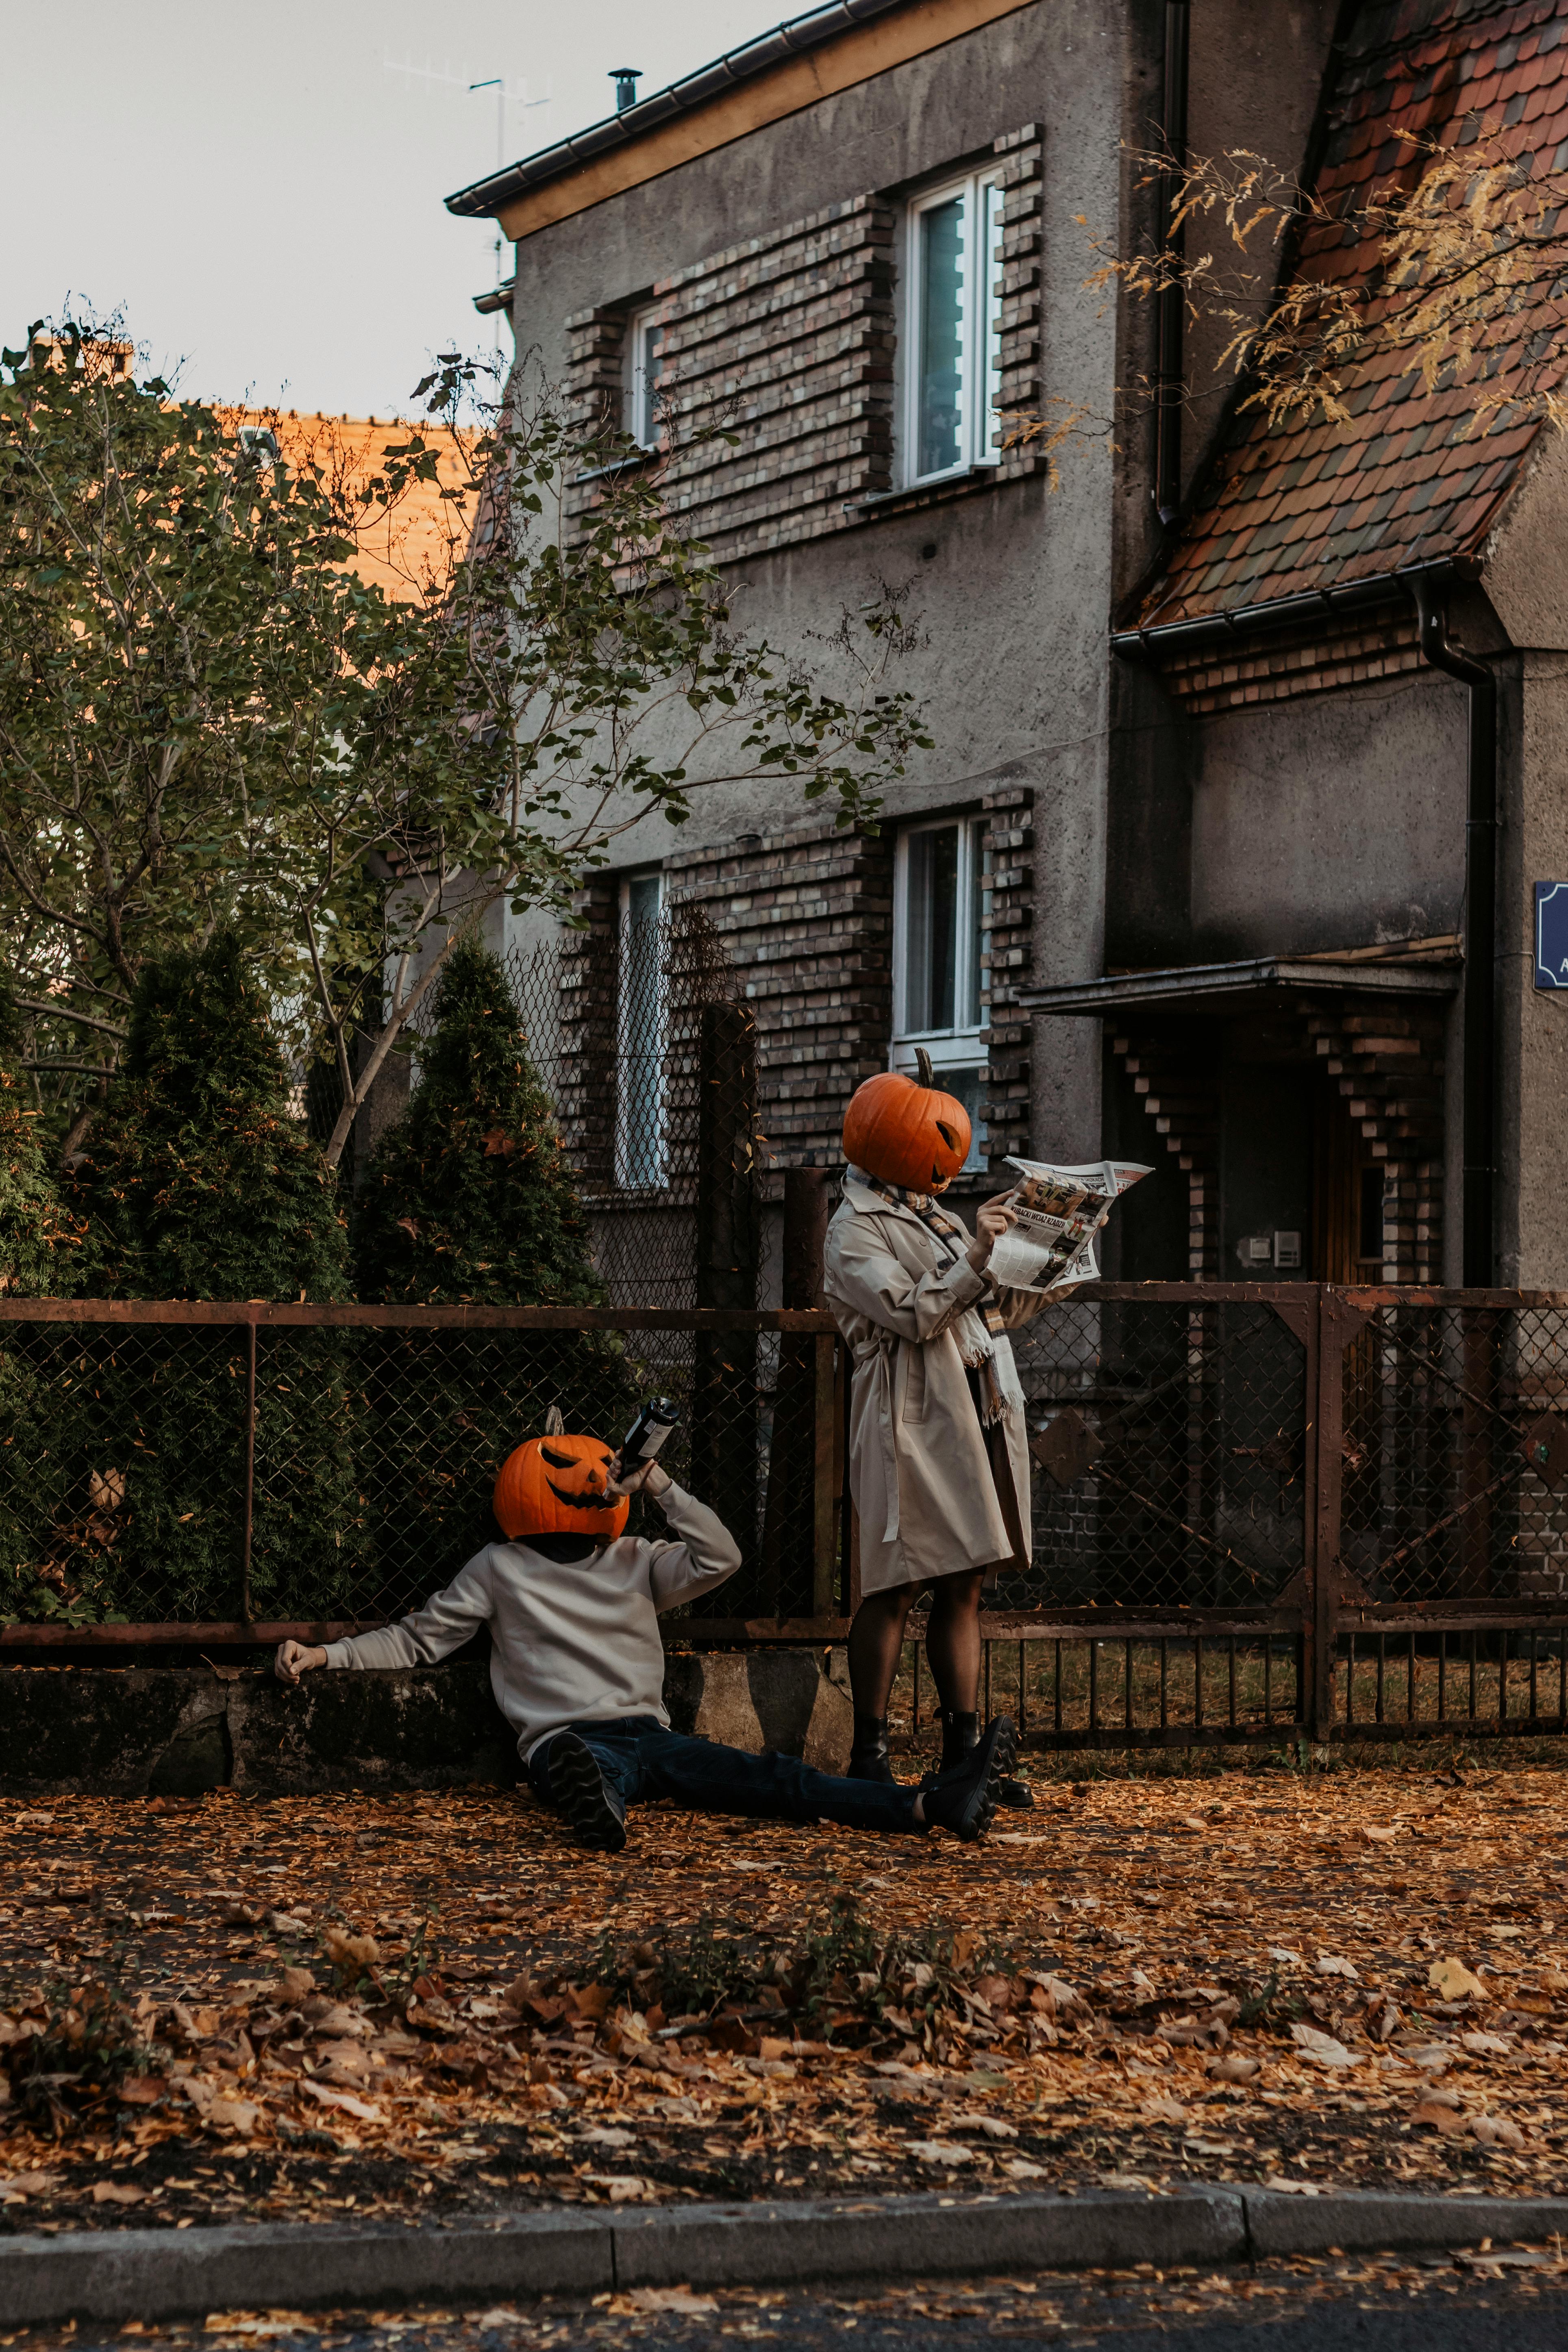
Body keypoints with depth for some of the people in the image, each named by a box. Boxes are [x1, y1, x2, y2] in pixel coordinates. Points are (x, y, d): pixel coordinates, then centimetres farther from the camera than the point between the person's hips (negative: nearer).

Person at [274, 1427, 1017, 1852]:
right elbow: (418, 1640, 17)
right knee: (608, 1768, -44)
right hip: (568, 1741, -4)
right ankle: (596, 1803, -84)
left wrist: (660, 1485, 7)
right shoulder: (500, 1572, 13)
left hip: (649, 1733, 4)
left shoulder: (636, 1562, 23)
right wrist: (325, 1655, 8)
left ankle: (936, 1805, -36)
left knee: (770, 1778, -17)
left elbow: (719, 1558, 11)